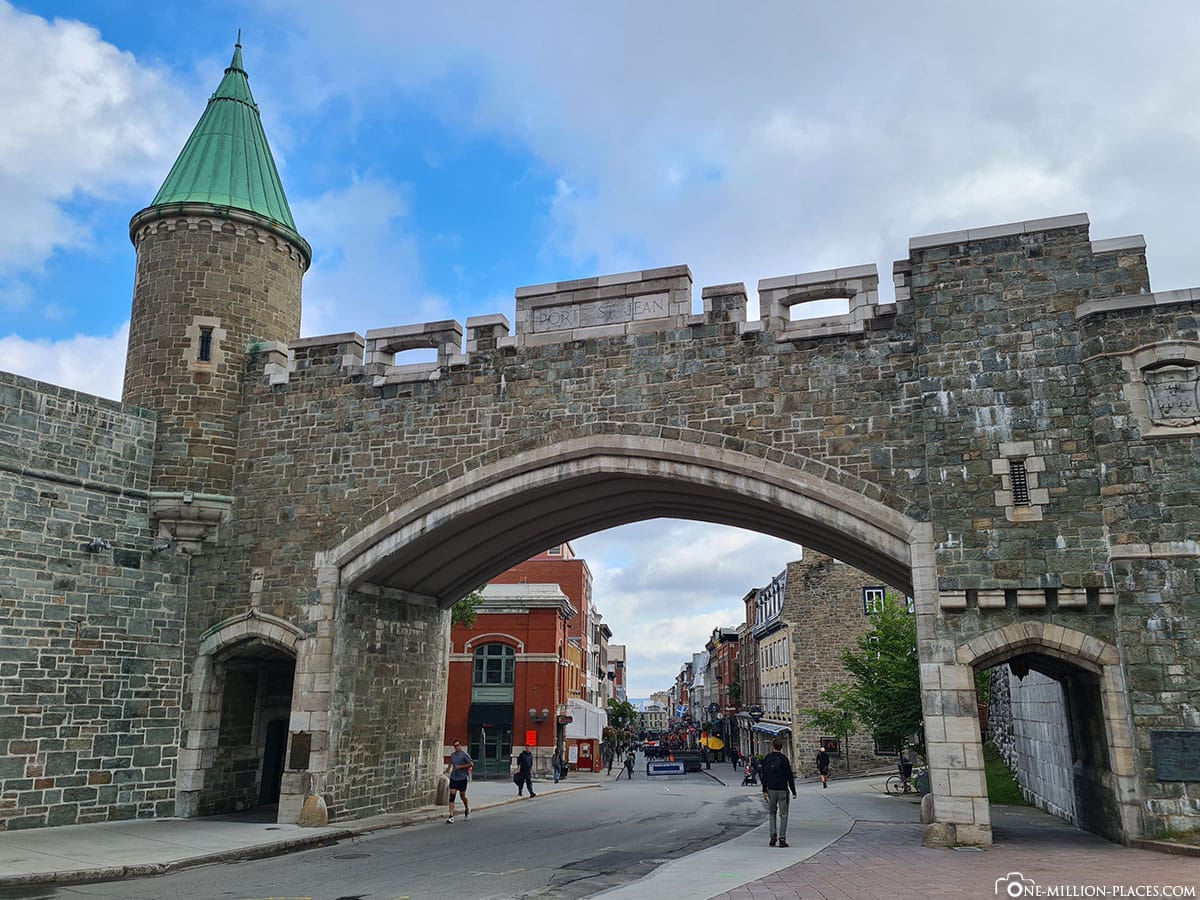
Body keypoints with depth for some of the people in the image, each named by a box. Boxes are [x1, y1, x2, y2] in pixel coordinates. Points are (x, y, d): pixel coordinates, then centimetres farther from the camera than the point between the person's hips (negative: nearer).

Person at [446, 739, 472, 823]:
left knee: (462, 796, 8)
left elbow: (471, 764, -13)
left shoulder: (464, 754, -9)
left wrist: (460, 767, -17)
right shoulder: (452, 755, 9)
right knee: (452, 796, -7)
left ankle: (467, 809, 37)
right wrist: (449, 769, 12)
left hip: (462, 778, -4)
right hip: (453, 778, 4)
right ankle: (451, 816, -8)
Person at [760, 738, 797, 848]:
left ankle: (773, 834, 3)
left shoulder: (767, 758, 3)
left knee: (772, 812, 18)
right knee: (783, 815, 3)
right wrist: (793, 791, -1)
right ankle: (782, 839, -2)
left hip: (771, 789, 3)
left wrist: (764, 790, 8)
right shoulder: (783, 759, -8)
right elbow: (789, 776, -8)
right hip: (782, 790, -3)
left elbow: (763, 775, 4)